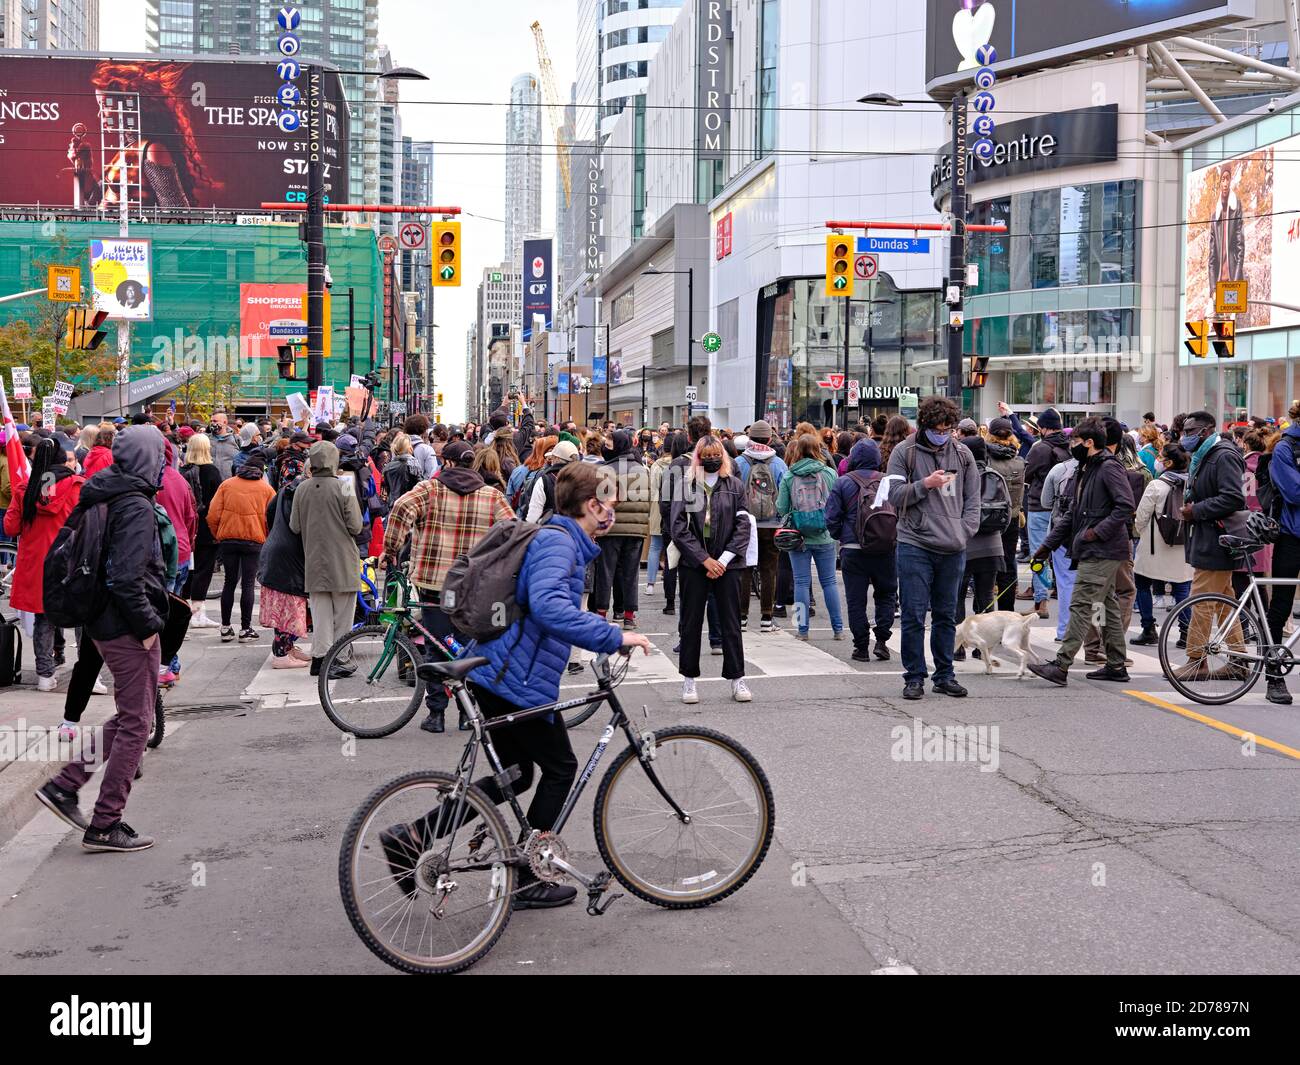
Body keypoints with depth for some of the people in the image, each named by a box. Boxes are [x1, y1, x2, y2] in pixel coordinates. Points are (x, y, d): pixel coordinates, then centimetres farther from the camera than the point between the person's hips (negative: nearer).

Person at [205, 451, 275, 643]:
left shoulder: (226, 484, 5)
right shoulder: (266, 489, 4)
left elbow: (213, 515, 1)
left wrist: (218, 536, 13)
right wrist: (267, 540, 15)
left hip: (227, 539, 2)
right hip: (254, 541, -1)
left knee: (229, 582, 11)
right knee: (248, 584, 3)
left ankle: (225, 627, 12)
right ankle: (245, 629, 4)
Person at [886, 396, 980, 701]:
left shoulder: (962, 454, 11)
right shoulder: (904, 452, 1)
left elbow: (972, 500, 13)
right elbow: (894, 495, -3)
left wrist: (963, 532, 1)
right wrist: (925, 484, -15)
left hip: (953, 550, 3)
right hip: (914, 547, -3)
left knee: (946, 616, 11)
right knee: (914, 615, -3)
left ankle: (945, 675, 19)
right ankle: (914, 677, 7)